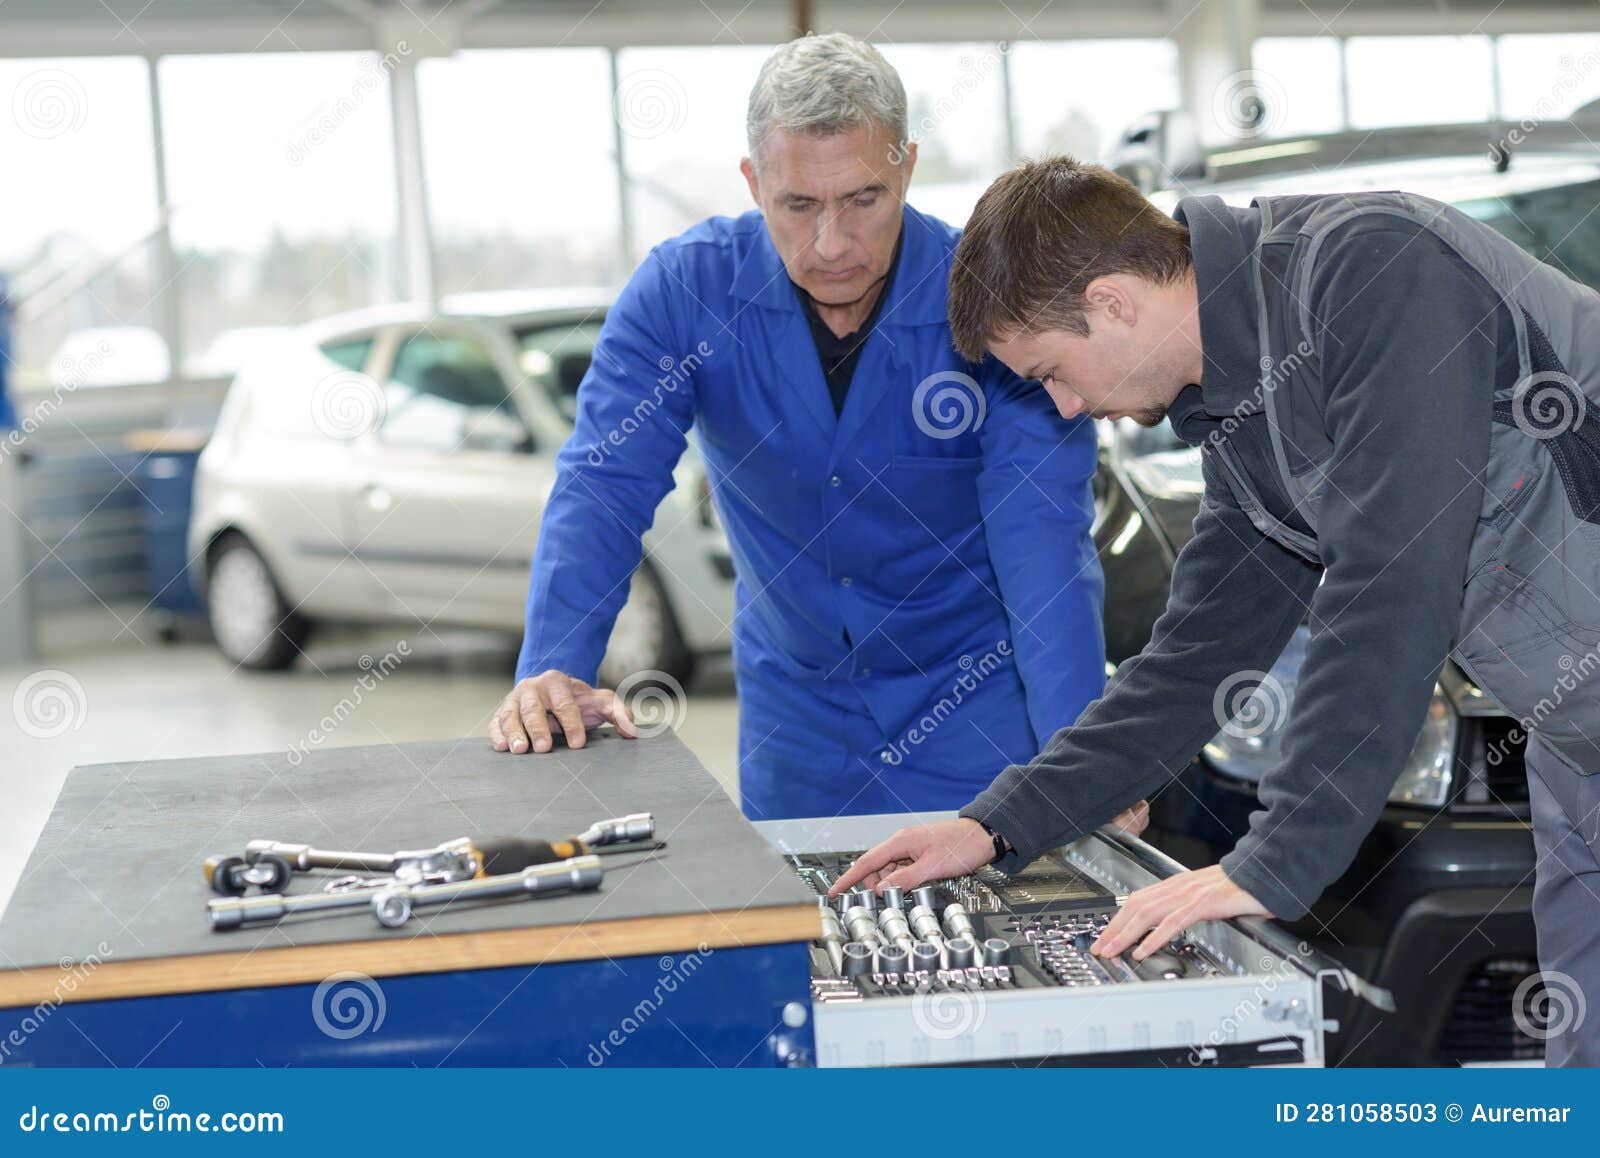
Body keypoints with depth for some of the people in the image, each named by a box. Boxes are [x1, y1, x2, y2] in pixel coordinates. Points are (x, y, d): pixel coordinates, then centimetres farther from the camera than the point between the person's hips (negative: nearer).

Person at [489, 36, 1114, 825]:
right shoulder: (685, 288, -14)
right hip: (793, 698, 2)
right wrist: (552, 671, -35)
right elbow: (605, 483, -19)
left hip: (979, 700, -2)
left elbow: (1042, 539, -26)